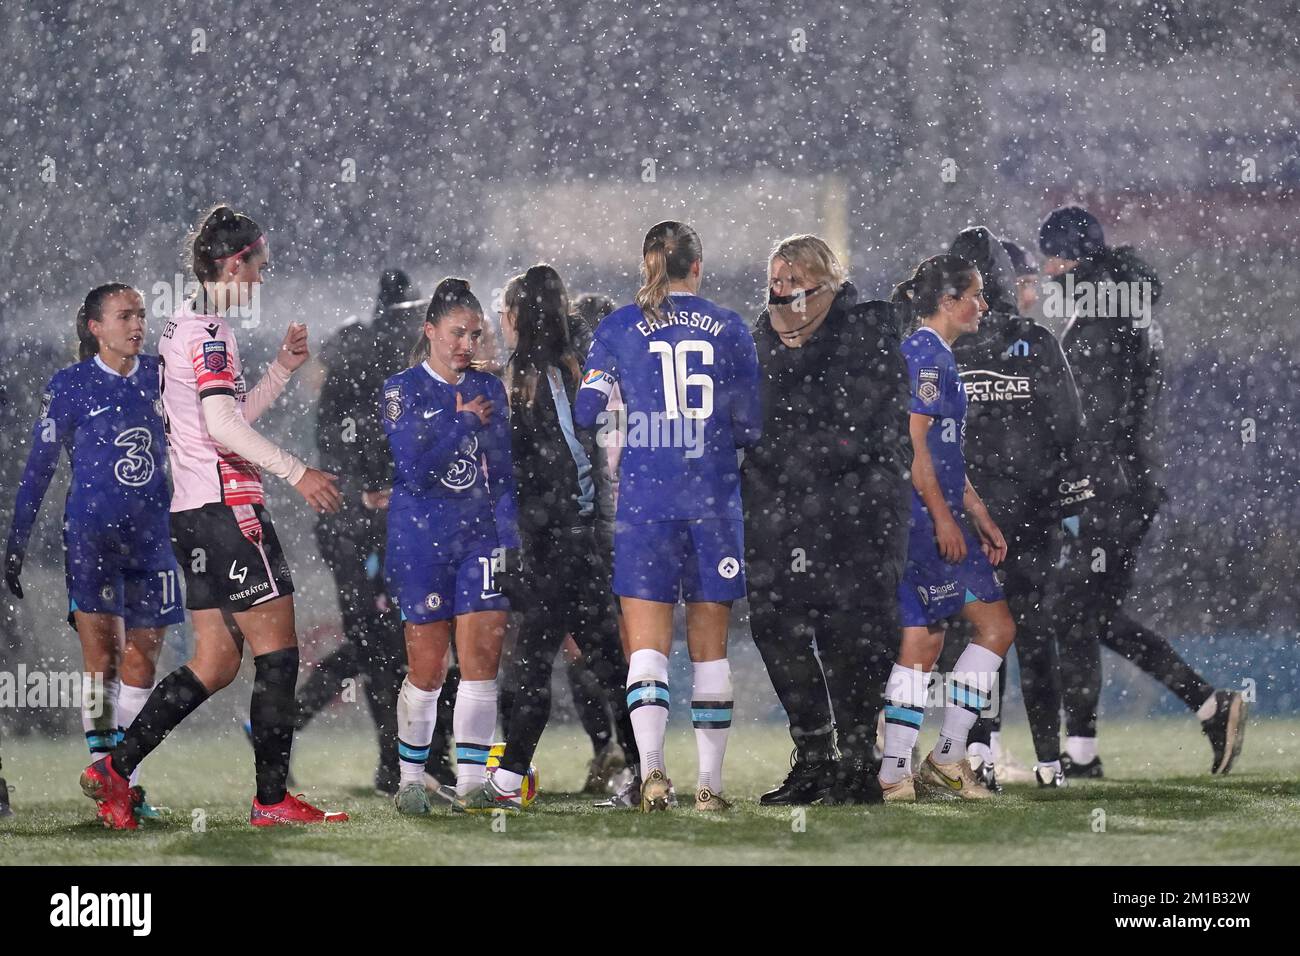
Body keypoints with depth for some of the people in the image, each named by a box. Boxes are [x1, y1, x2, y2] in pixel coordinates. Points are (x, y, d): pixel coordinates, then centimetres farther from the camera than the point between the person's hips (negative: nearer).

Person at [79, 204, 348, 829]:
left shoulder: (184, 325, 19)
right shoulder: (208, 327, -12)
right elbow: (223, 424, -22)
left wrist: (283, 368, 19)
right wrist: (296, 473, -19)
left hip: (194, 515, 10)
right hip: (226, 508, -10)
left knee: (214, 664, 9)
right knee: (278, 653, -4)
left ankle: (115, 769, 5)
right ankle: (273, 799, -2)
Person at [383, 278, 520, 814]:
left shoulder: (489, 390, 10)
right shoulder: (403, 390, -2)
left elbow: (502, 473, 13)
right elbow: (412, 467, -13)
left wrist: (509, 541, 5)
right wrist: (463, 423, -12)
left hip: (479, 536, 4)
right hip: (420, 540, -4)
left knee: (483, 658, -6)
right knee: (427, 667, -1)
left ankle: (471, 783, -2)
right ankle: (410, 781, 13)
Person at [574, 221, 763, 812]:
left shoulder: (618, 328, 2)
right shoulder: (729, 329, 4)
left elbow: (586, 414, 1)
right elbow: (749, 426, 4)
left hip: (644, 496, -1)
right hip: (714, 497, 1)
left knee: (646, 644, -2)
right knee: (709, 645, 8)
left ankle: (652, 768, -23)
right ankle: (710, 783, 8)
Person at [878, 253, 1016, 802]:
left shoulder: (935, 355, 20)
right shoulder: (926, 354, -11)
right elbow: (913, 442, -17)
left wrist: (981, 518, 24)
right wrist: (944, 517, -19)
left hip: (919, 523, 10)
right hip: (927, 516, -10)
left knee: (921, 643, 7)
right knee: (995, 625, -7)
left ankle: (894, 773, 5)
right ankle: (948, 756, -6)